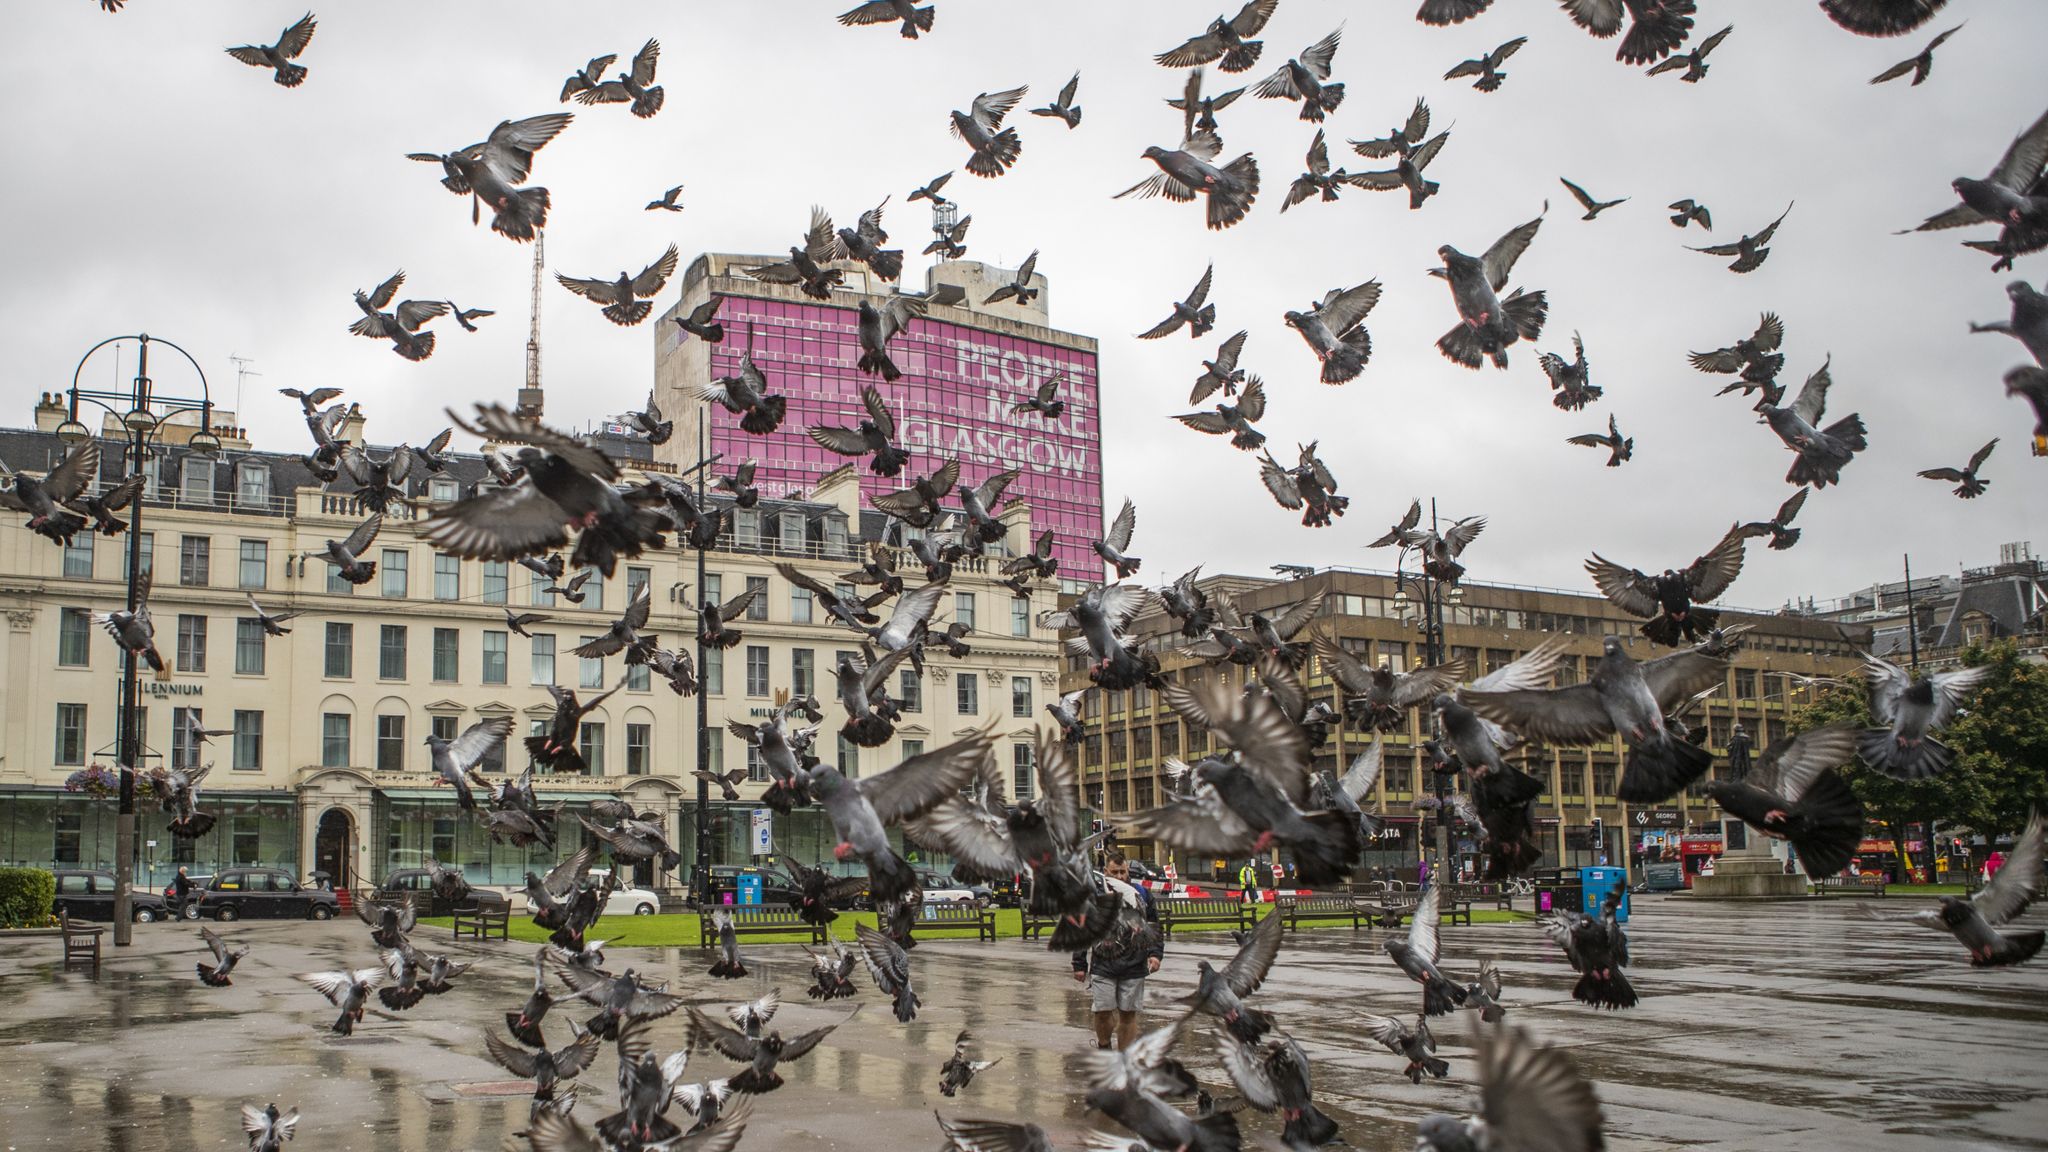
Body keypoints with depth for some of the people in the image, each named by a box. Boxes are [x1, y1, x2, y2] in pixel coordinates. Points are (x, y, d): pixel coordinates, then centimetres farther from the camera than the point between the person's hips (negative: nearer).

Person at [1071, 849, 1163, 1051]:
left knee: (1128, 1014, 5)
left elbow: (1154, 928, 15)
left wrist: (1155, 954, 0)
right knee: (1103, 1012, -7)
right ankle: (1104, 1049, 19)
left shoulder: (1142, 895, 9)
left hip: (1133, 967, 1)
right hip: (1102, 968, -1)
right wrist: (1079, 965, 4)